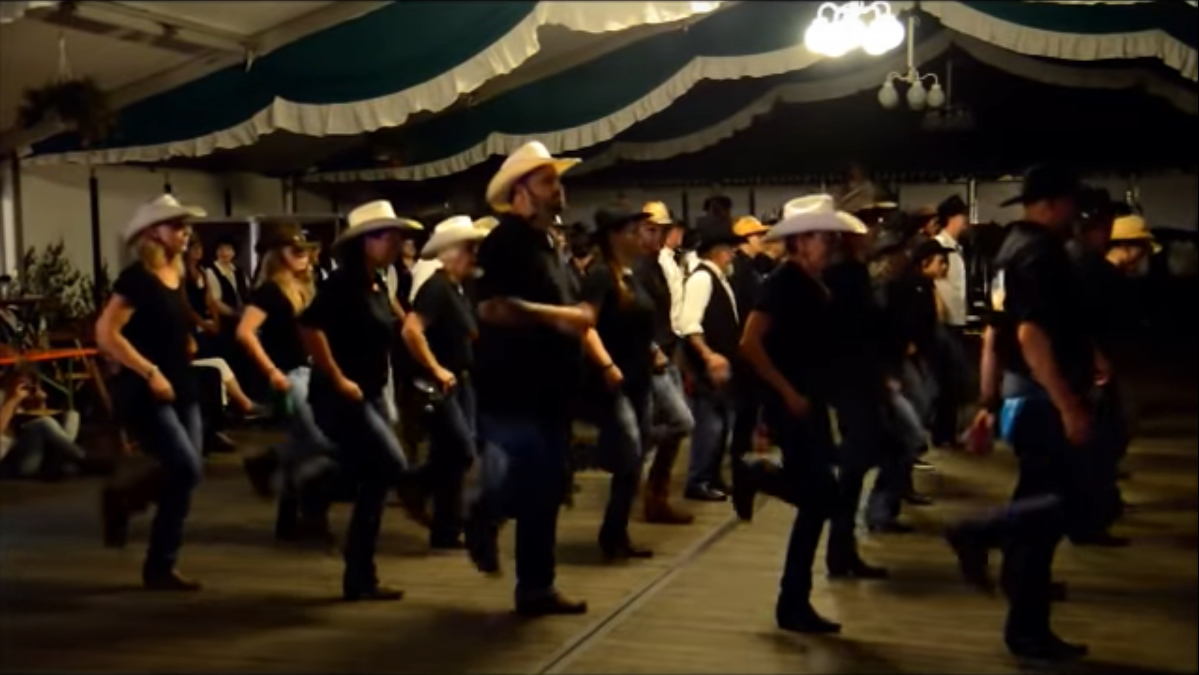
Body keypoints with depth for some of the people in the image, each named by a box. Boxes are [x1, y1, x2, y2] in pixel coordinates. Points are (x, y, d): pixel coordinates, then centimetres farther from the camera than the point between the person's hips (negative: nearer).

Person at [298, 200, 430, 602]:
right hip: (342, 397, -9)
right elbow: (309, 328, -28)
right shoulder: (344, 282, -15)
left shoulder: (378, 285, 11)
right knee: (396, 470, -17)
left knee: (373, 486, 10)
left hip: (370, 396, 9)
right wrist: (338, 379, -23)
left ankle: (359, 579, 17)